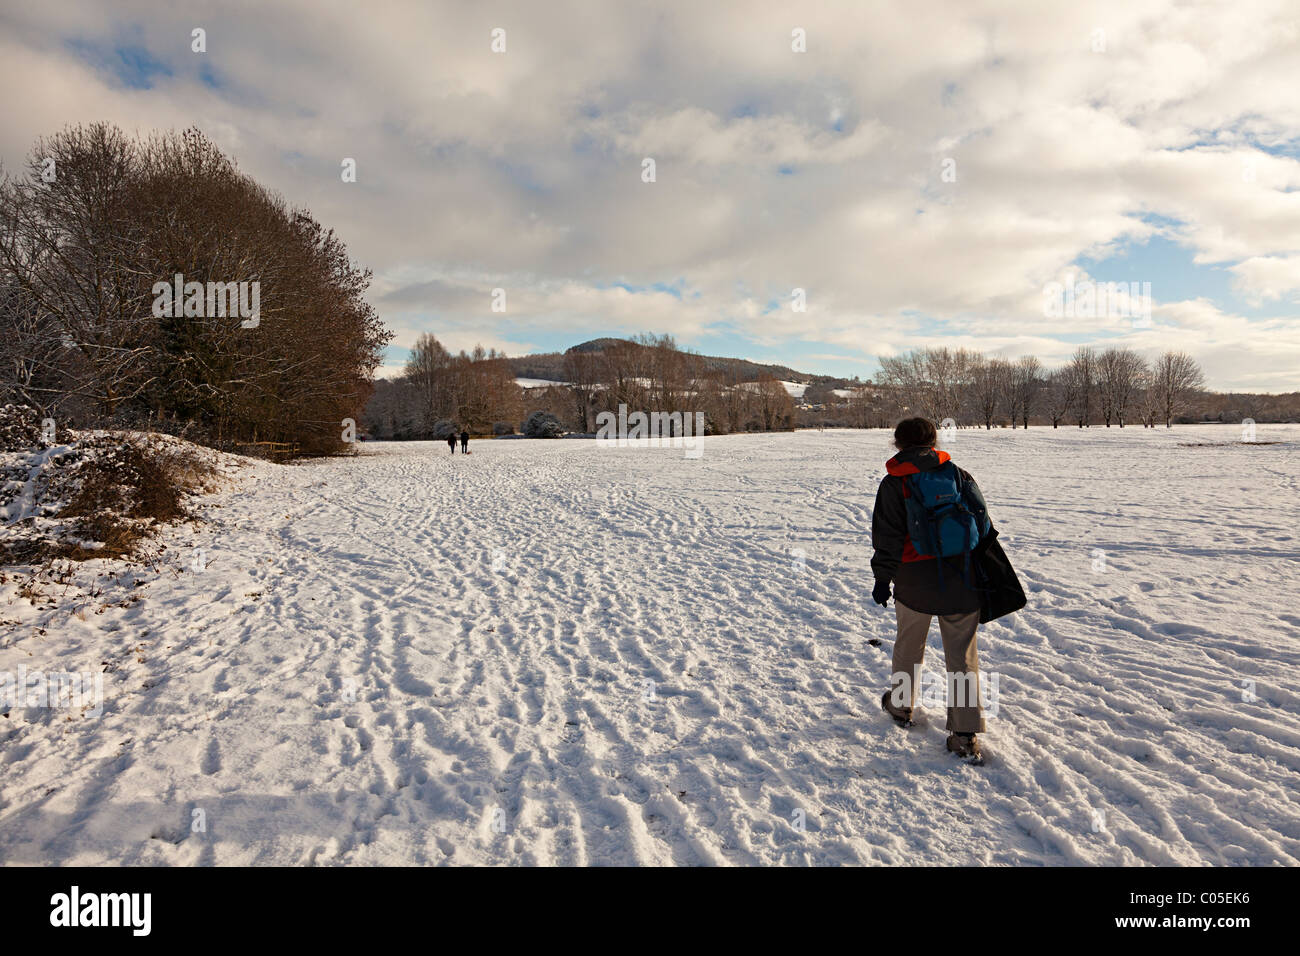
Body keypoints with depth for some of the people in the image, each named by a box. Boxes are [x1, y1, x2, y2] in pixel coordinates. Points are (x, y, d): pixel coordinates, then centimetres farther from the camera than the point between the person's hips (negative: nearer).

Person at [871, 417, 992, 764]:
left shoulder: (894, 483, -4)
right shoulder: (959, 475, 5)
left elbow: (887, 537, -6)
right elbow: (984, 523, 7)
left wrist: (882, 578, 1)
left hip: (915, 584, -2)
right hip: (963, 583, 2)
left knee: (909, 647, 19)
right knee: (963, 656, 6)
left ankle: (901, 704, 37)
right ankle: (966, 735, 6)